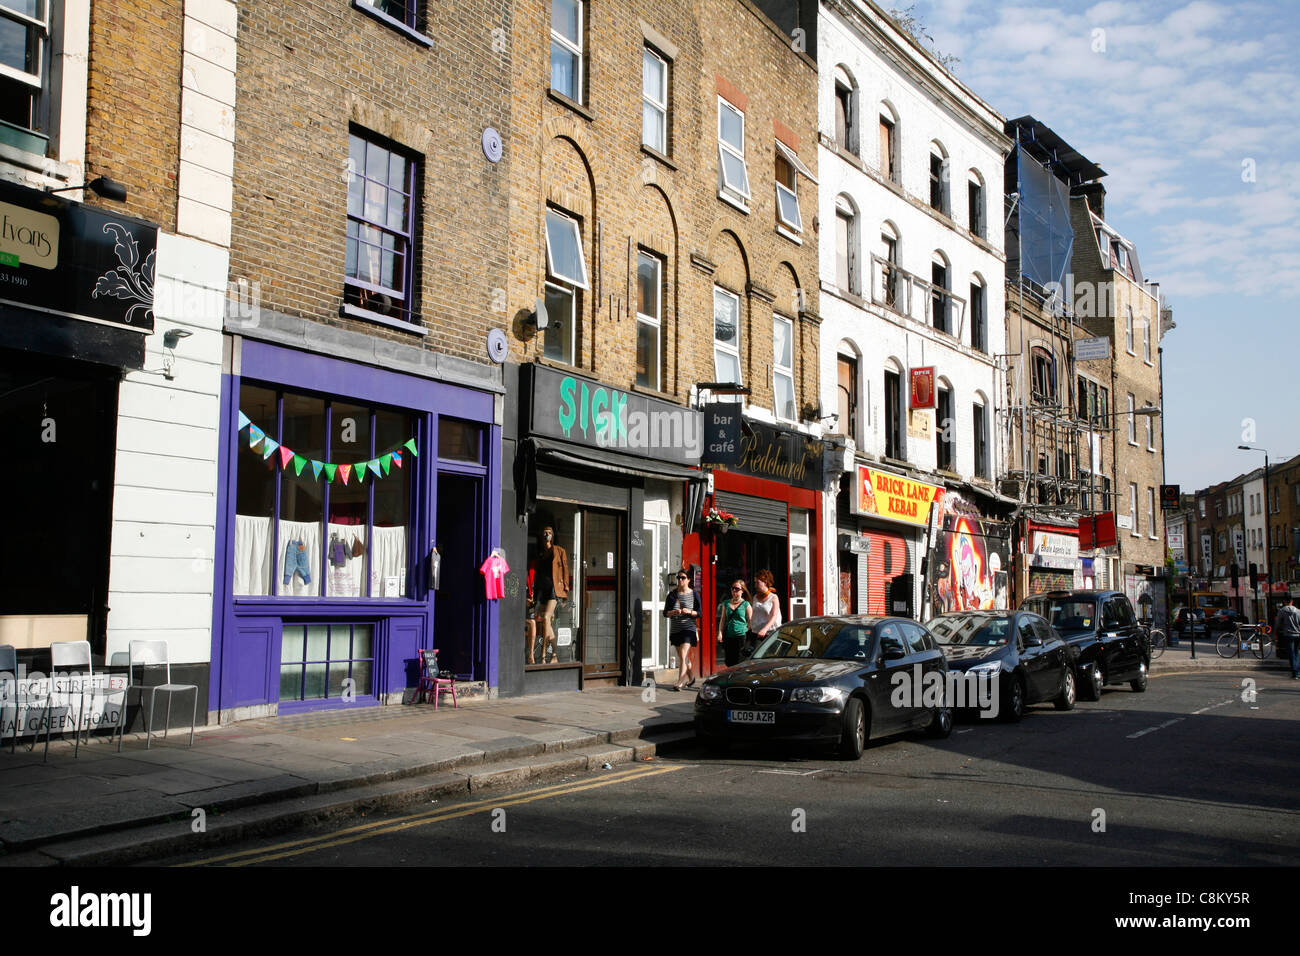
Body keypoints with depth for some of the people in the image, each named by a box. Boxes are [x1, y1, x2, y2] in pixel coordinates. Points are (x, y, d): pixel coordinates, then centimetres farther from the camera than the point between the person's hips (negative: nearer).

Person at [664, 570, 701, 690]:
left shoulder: (694, 595, 0)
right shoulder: (672, 595, 6)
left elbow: (699, 613, 1)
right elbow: (665, 613, 5)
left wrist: (689, 612, -17)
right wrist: (673, 612, -15)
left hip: (689, 628, -4)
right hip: (675, 629, 4)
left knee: (683, 656, -17)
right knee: (682, 657, 14)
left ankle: (680, 682, -20)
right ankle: (692, 678, 34)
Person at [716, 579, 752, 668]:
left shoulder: (746, 604, 2)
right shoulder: (726, 603, 13)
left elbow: (750, 622, 2)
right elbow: (722, 620, 13)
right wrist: (720, 633, 2)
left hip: (741, 635, -4)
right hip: (728, 637, 4)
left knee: (739, 664, -8)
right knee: (729, 663, 4)